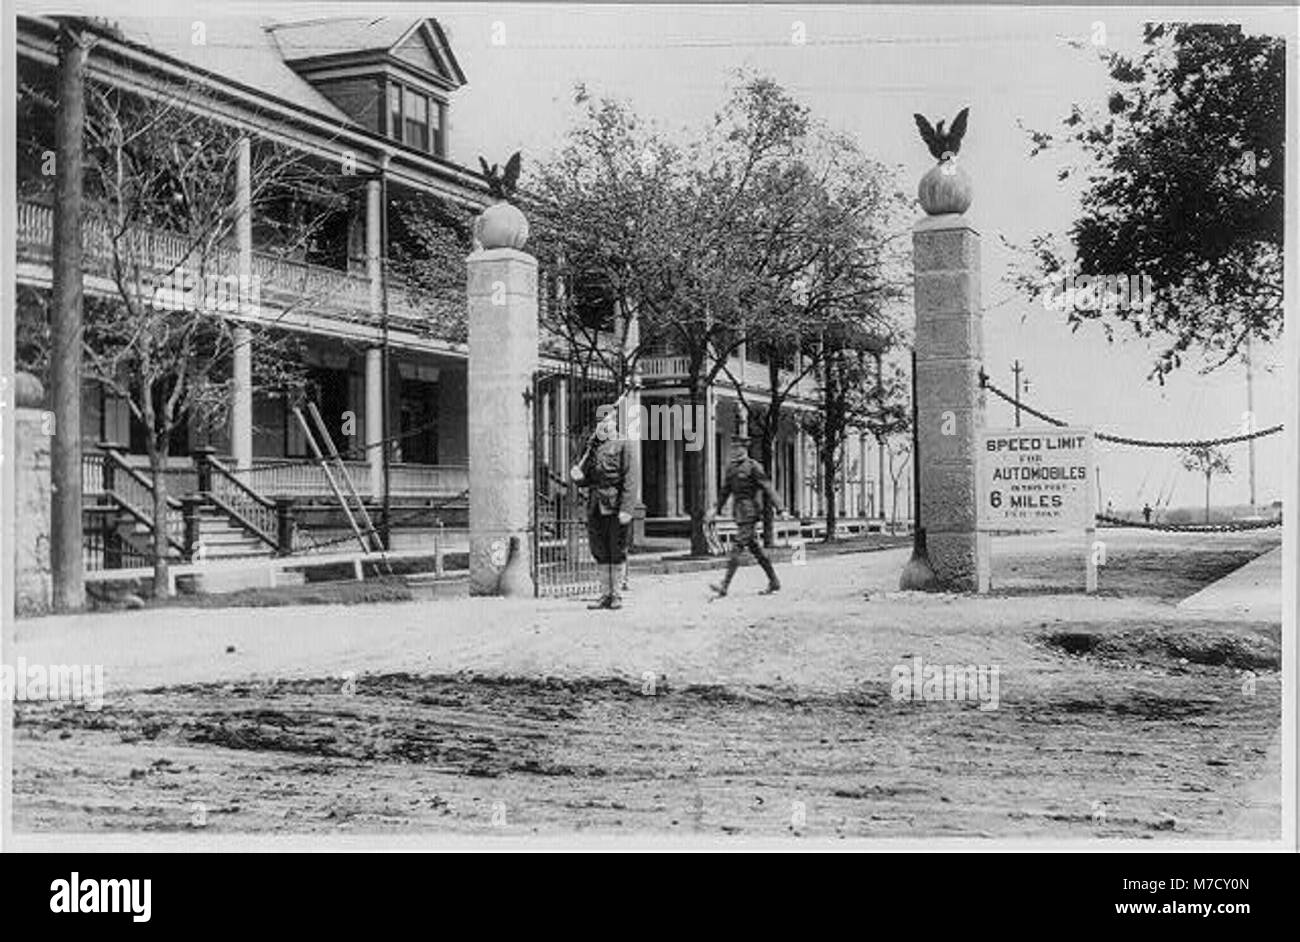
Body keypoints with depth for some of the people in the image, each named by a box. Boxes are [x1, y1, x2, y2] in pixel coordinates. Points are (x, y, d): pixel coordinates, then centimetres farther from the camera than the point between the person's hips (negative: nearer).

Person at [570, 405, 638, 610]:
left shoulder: (623, 447, -3)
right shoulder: (592, 448, 14)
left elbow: (630, 481, -10)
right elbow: (587, 479, 19)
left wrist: (626, 509, -18)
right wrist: (578, 476, -5)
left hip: (615, 508, -6)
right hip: (595, 508, 6)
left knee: (617, 554, 1)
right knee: (600, 553, 9)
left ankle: (617, 596, 9)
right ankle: (605, 595, 17)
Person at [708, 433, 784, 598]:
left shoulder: (753, 467, -9)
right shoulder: (731, 466, 13)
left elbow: (768, 488, -11)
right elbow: (726, 490, 22)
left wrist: (779, 508, -16)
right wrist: (717, 509, 21)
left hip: (749, 511, -8)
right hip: (738, 511, 8)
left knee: (737, 547, -11)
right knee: (754, 547, 12)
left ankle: (725, 586, -14)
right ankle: (774, 581, 21)